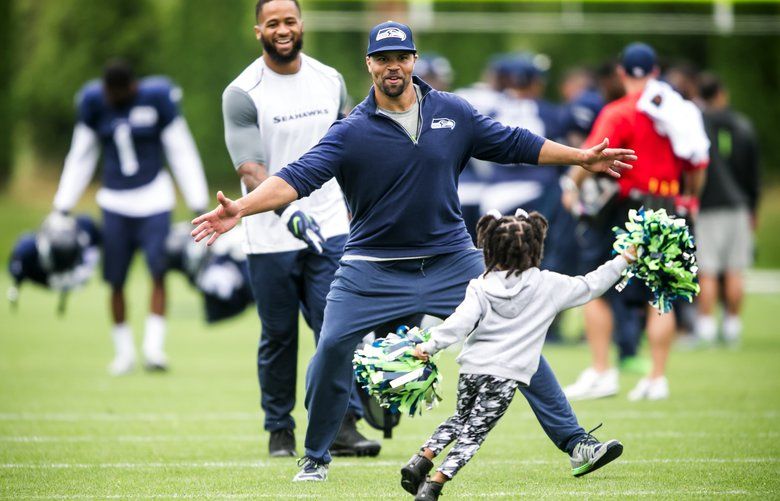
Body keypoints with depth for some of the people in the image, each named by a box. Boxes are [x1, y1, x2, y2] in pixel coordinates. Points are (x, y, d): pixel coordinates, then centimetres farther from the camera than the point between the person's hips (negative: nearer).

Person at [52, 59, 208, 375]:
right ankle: (124, 351, 14)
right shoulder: (94, 102, 0)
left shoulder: (157, 98, -7)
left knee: (158, 271, -14)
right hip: (116, 203, 2)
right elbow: (80, 157, 10)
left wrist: (198, 205, -2)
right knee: (116, 280, 2)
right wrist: (62, 208, 9)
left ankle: (154, 347, -12)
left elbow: (182, 153, -2)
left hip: (154, 199, -2)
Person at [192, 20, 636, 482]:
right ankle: (316, 458, 5)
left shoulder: (453, 113, 1)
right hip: (374, 267, -2)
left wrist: (584, 158, 12)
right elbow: (299, 178, -19)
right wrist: (241, 208, -34)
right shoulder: (351, 131, -9)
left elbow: (515, 144, 11)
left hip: (452, 260, 2)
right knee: (332, 346, -13)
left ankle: (573, 439, 7)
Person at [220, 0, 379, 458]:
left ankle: (345, 426, -4)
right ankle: (280, 430, 18)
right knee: (278, 338, 6)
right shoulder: (242, 94, -8)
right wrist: (288, 213, -34)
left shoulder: (330, 81, 7)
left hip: (330, 231, 3)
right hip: (271, 240, -3)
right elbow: (251, 170, -18)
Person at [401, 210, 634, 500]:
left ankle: (420, 460, 14)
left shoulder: (481, 288, 3)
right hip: (505, 375, -3)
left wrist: (430, 346, -11)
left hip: (472, 367, 3)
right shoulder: (549, 286, 3)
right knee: (473, 433, -1)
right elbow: (590, 286, 12)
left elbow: (461, 321, -9)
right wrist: (625, 260, 23)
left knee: (461, 419, 27)